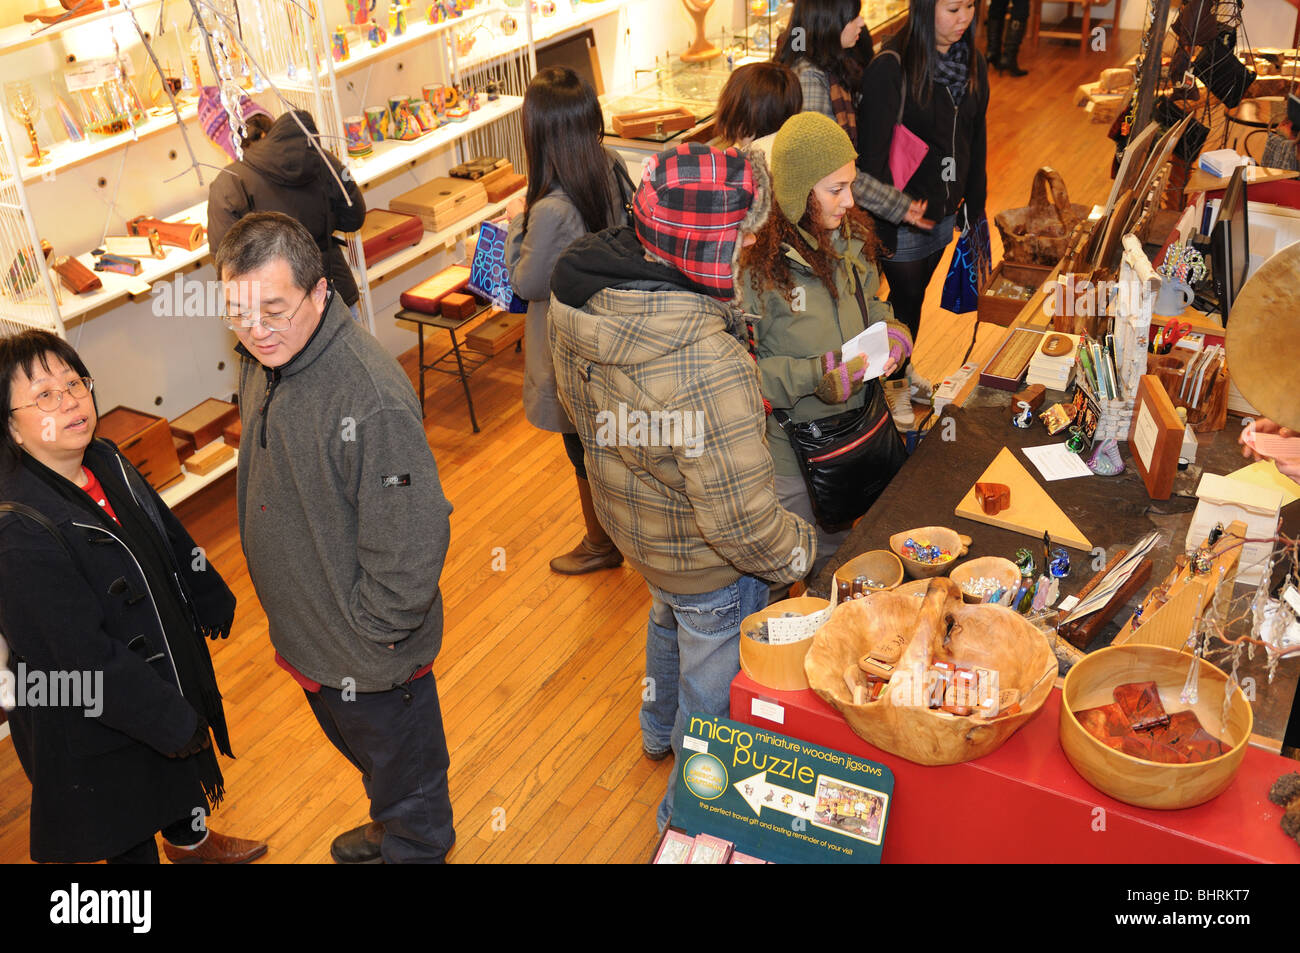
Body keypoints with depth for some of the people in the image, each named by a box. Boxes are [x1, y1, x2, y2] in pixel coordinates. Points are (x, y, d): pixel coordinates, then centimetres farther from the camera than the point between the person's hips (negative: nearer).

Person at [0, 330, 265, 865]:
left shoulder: (105, 464, -7)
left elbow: (170, 537, 10)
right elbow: (84, 658, -31)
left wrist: (212, 602, 21)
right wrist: (171, 720, -26)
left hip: (167, 661, 9)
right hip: (96, 720, -8)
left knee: (182, 766, 33)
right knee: (128, 840, 16)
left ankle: (190, 839, 62)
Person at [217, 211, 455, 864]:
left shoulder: (371, 398, -34)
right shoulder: (261, 360, -5)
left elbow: (413, 538, -30)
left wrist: (373, 632, -18)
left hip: (370, 657, -8)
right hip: (304, 635, 9)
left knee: (403, 771, 19)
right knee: (359, 750, 32)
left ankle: (415, 847, 46)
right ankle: (394, 830, 58)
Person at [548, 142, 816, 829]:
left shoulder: (579, 299, -17)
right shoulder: (705, 367, -43)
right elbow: (741, 520, -33)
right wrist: (796, 552, -13)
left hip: (632, 523, 8)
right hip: (708, 564, -8)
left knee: (671, 619, 37)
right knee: (714, 694, 20)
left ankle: (659, 732, 67)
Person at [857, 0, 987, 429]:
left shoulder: (972, 64, 1)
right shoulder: (891, 67, -21)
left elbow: (976, 140, 10)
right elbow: (872, 150, -20)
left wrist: (975, 206, 11)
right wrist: (878, 226, -19)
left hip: (944, 212, 6)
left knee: (915, 294, 22)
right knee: (905, 299, 9)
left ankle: (903, 365, 44)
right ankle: (893, 383, 32)